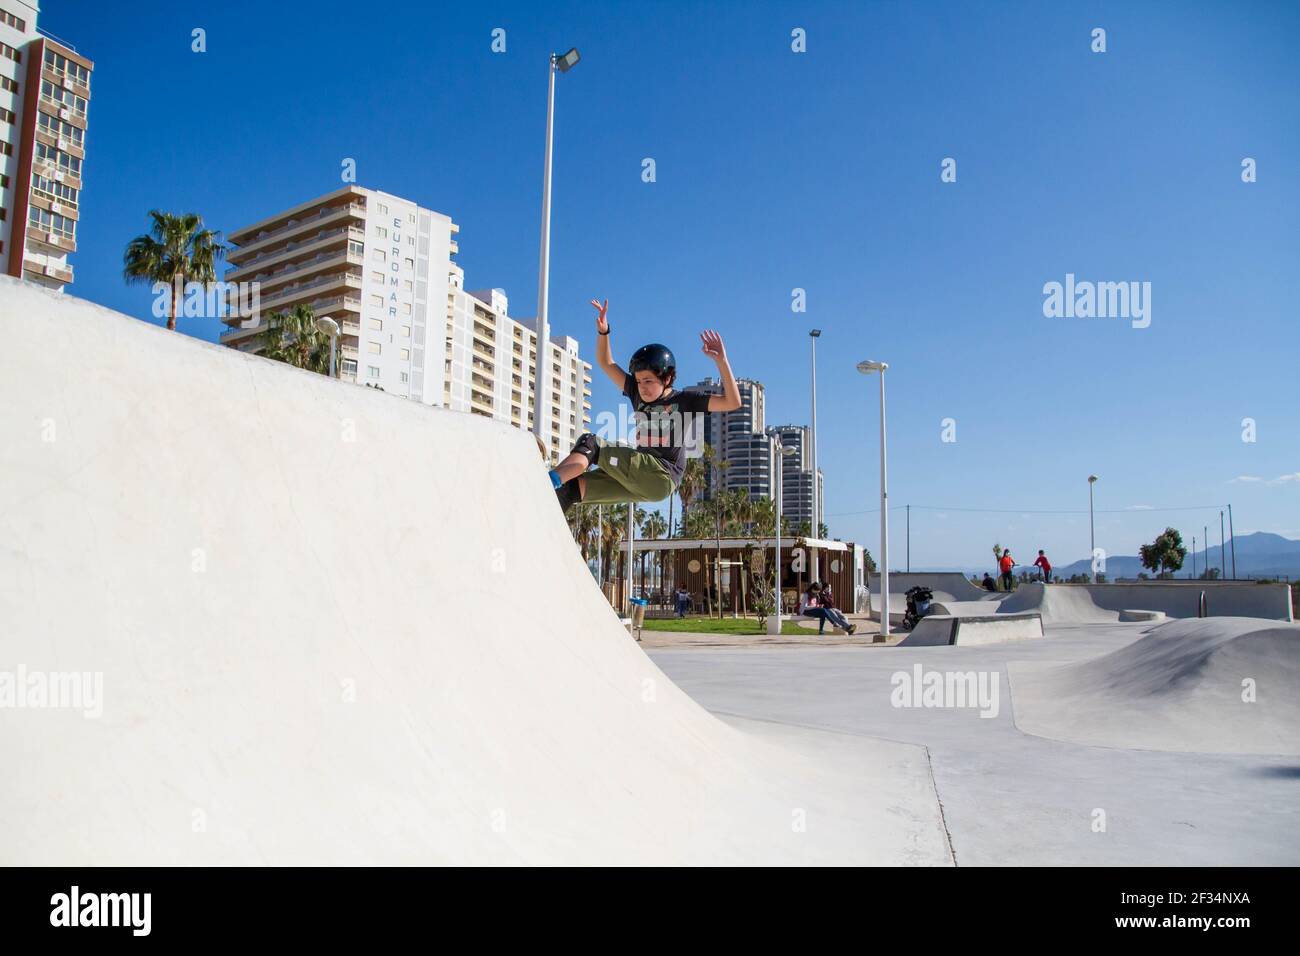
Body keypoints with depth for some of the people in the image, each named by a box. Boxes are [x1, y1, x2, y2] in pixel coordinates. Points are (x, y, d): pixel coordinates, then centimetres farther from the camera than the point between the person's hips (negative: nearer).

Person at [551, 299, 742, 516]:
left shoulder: (685, 400, 1)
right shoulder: (637, 393, 14)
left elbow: (733, 402, -8)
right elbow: (605, 363, 18)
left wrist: (721, 361, -16)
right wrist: (603, 331, 2)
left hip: (662, 478, -6)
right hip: (638, 478, 6)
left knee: (590, 443, -19)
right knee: (571, 488, -11)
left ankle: (549, 481, -30)